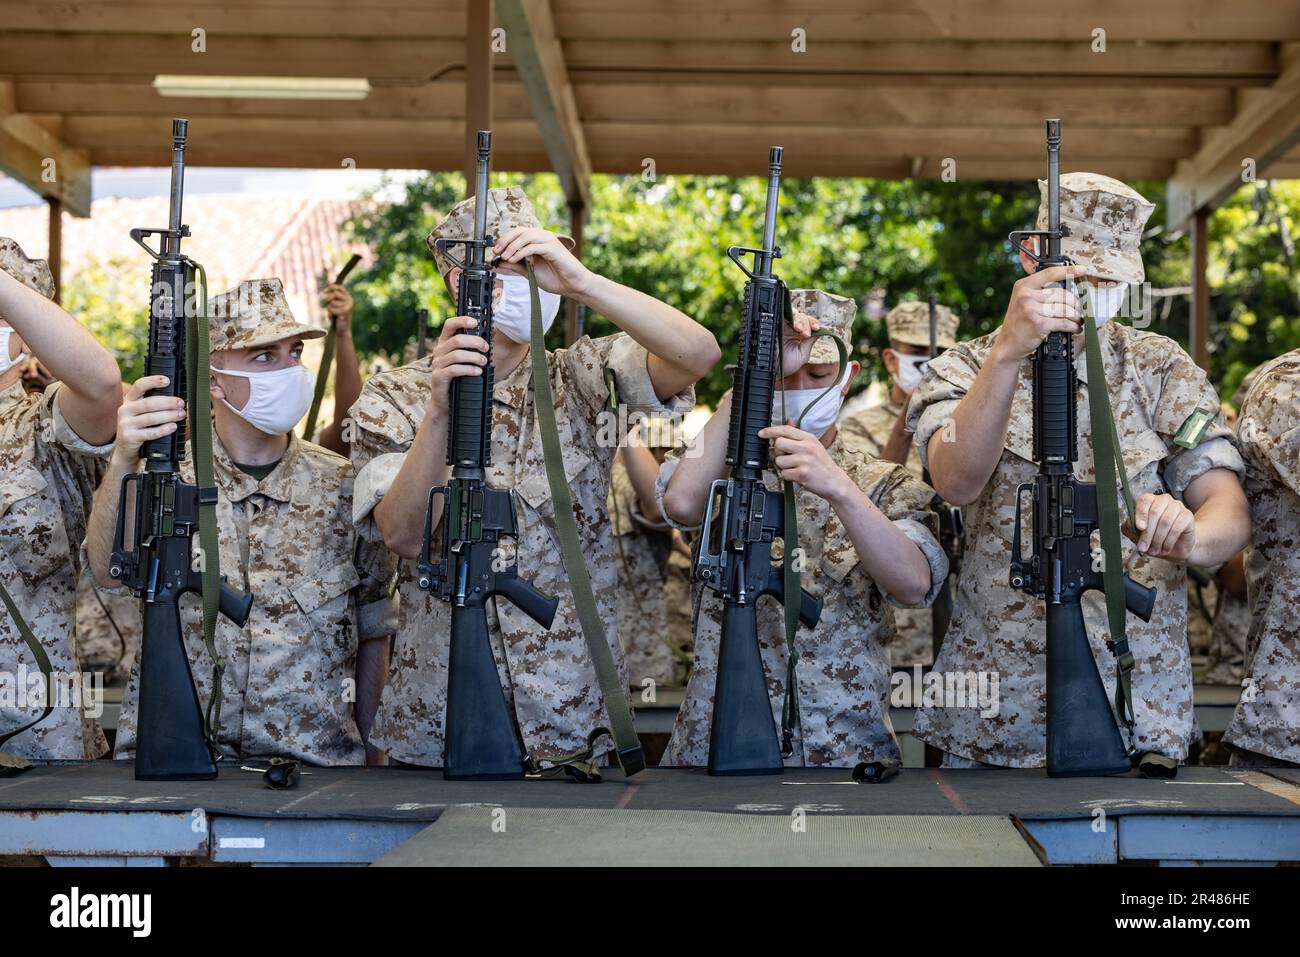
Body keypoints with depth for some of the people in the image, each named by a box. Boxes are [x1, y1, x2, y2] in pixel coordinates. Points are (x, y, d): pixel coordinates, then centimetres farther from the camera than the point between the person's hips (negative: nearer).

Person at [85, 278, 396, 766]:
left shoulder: (342, 486, 9)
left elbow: (373, 632, 15)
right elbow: (108, 572, -14)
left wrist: (364, 750, 11)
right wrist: (122, 464, -30)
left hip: (316, 762, 1)